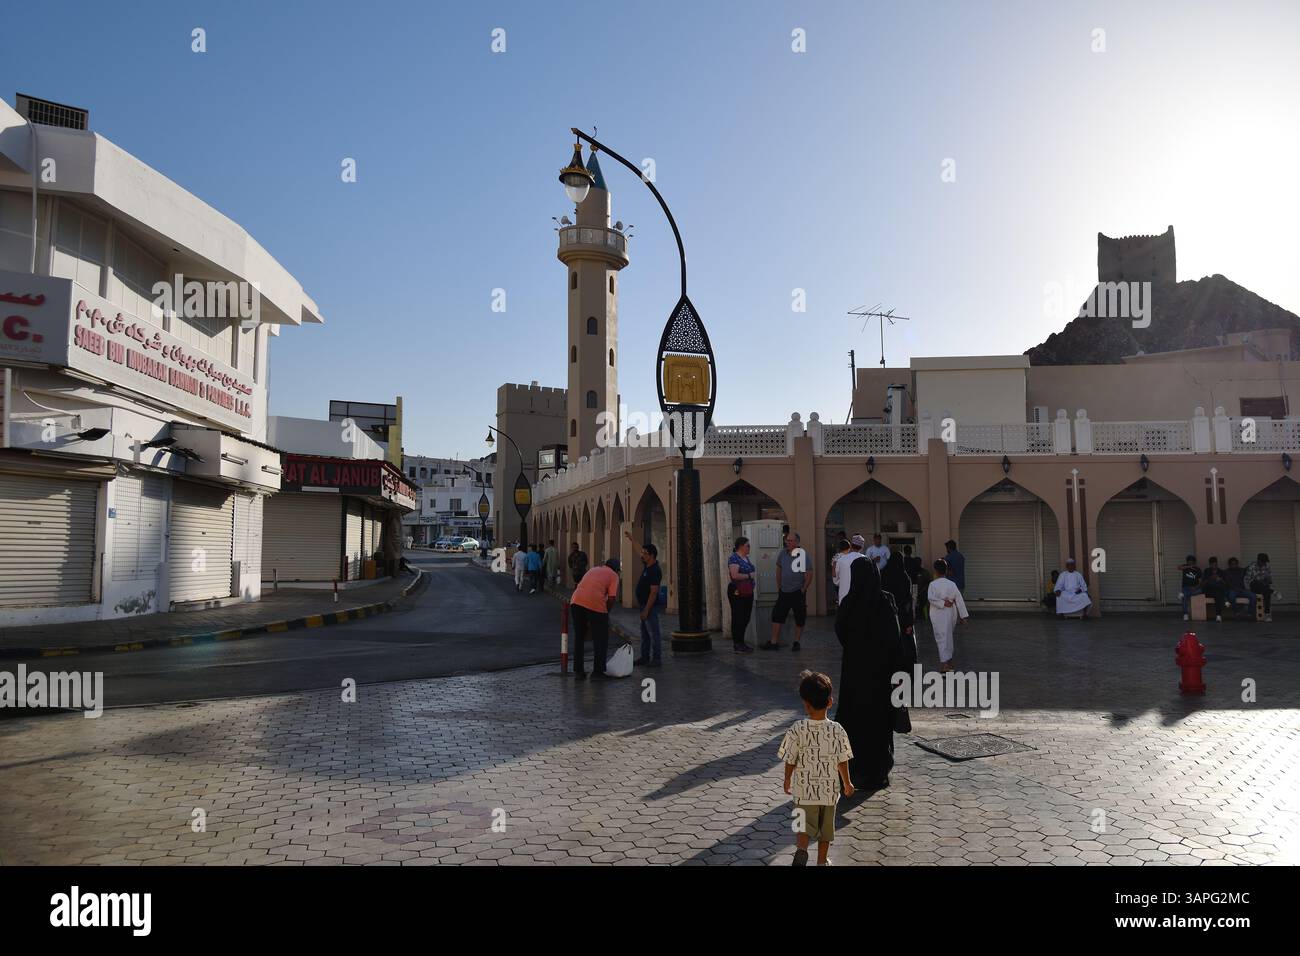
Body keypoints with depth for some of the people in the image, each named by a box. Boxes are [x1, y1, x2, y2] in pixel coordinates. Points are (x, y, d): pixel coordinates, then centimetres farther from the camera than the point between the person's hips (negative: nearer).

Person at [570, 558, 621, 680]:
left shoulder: (593, 570, 30)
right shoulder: (613, 575, 13)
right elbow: (612, 598, -1)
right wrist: (606, 612, 15)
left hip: (576, 601, 5)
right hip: (595, 604, -5)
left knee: (579, 638, 18)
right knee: (600, 640, 11)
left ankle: (578, 671, 21)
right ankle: (597, 672, 12)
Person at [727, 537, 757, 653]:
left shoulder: (746, 558, 15)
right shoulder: (734, 558, -13)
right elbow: (734, 575, -24)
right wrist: (749, 576, -14)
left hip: (748, 592, 9)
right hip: (738, 593, -9)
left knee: (746, 618, 11)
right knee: (738, 618, -4)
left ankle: (741, 643, 20)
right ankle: (737, 645, 0)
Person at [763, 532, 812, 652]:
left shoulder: (803, 555, -11)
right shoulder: (783, 553, 5)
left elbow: (809, 574, -11)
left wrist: (803, 590, -10)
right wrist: (779, 587, 15)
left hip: (797, 592, -5)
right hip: (784, 592, 5)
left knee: (799, 619, 5)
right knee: (777, 616, 3)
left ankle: (796, 642, 19)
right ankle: (774, 642, 9)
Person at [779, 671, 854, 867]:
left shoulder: (797, 730, -16)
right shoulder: (837, 730, -12)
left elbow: (790, 760, -8)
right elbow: (842, 761, -5)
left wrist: (787, 780, 10)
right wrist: (847, 783, 12)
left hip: (804, 789, -1)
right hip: (830, 789, 1)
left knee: (805, 824, 10)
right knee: (826, 827, 19)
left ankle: (801, 850, -16)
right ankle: (822, 861, 29)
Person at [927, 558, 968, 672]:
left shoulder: (933, 584, -11)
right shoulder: (952, 584, 0)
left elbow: (930, 598, -23)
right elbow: (959, 600, 0)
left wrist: (942, 603, -14)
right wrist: (964, 616, 2)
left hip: (938, 615, -4)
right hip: (951, 614, 4)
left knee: (941, 638, -2)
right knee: (948, 637, 20)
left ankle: (945, 663, -10)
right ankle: (949, 660, 32)